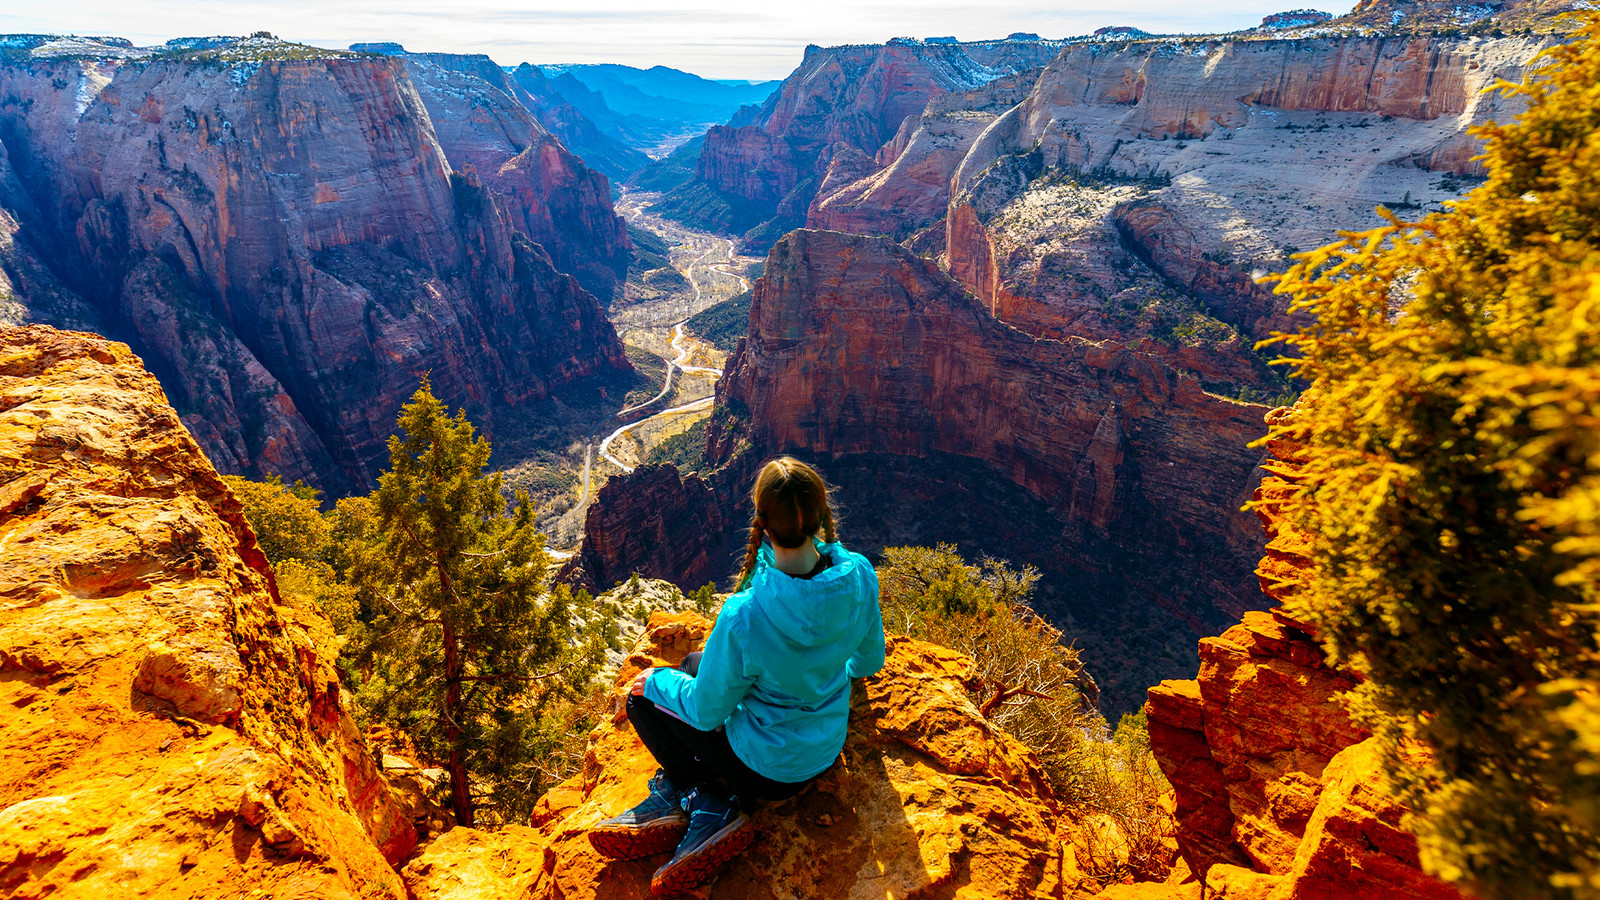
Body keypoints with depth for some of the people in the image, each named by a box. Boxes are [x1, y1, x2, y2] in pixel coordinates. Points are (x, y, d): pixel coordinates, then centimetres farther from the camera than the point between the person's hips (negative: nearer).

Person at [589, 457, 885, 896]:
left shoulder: (743, 618, -35)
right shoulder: (859, 576, -20)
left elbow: (706, 711, -17)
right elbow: (869, 661, -1)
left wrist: (657, 681, 3)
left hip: (765, 769, -5)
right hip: (828, 750, 5)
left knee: (645, 694, 14)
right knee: (696, 663, 22)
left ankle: (709, 801, 6)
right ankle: (678, 792, 15)